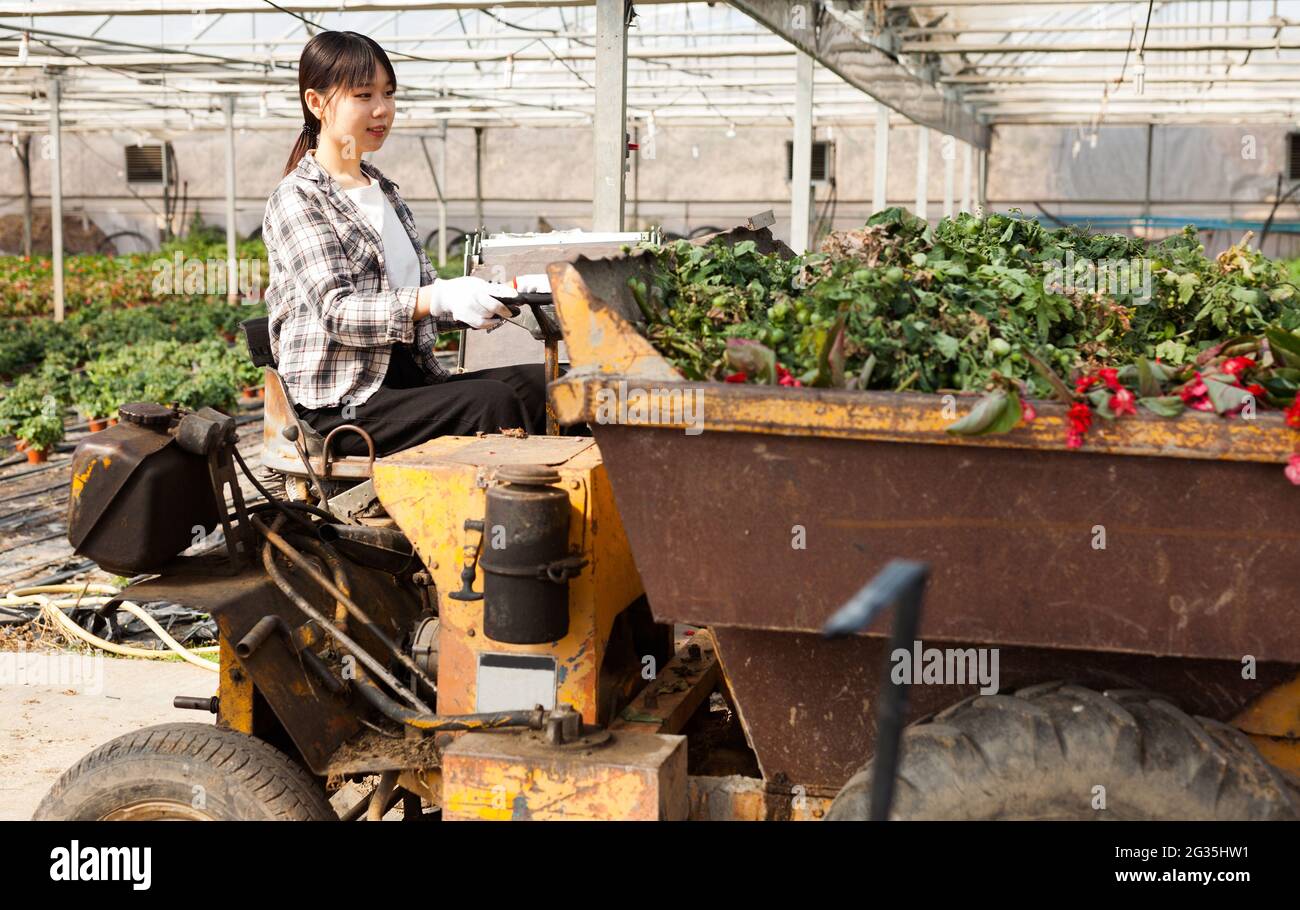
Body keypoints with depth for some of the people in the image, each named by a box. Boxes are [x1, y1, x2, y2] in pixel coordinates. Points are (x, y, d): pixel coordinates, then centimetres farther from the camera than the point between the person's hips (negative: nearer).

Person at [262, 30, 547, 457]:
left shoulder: (384, 191, 21)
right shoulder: (297, 199, -4)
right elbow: (337, 313, -17)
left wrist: (480, 301, -4)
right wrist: (439, 298, -32)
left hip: (407, 380, 7)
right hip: (339, 403, -7)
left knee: (541, 384, -18)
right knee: (493, 402, -29)